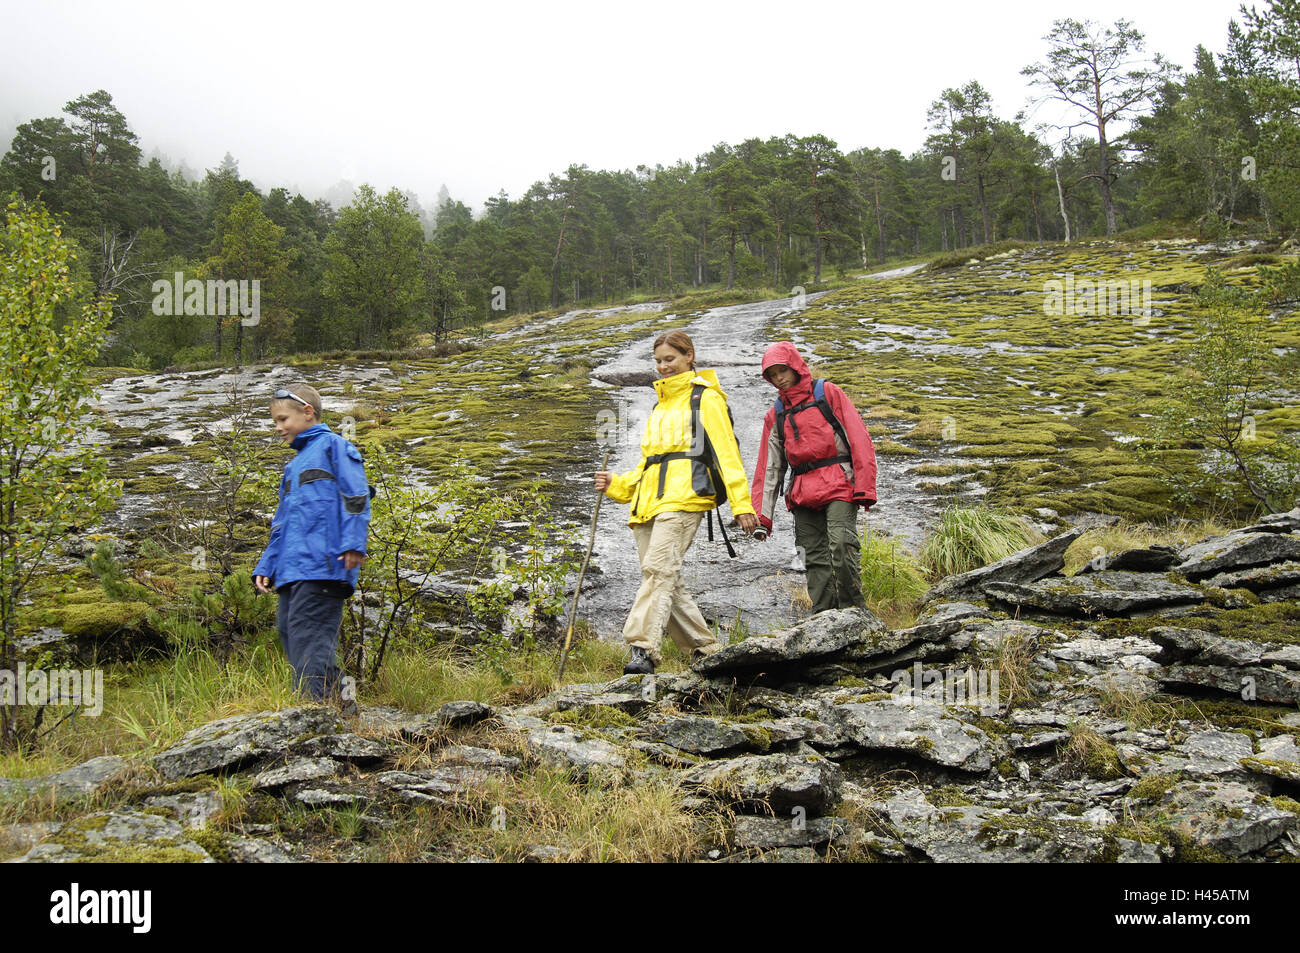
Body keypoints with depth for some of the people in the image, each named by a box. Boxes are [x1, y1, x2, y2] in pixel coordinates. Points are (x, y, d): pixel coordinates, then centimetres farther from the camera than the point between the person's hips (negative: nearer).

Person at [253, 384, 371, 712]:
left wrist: (353, 544, -19)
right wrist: (266, 568, 19)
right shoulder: (293, 466, 29)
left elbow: (356, 497, -7)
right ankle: (337, 696, 3)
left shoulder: (333, 446, 5)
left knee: (309, 636, -16)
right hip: (291, 573, 9)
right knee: (288, 630, 2)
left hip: (322, 565, -9)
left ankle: (319, 702, -19)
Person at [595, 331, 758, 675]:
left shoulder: (705, 398, 8)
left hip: (684, 498, -8)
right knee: (666, 581, 1)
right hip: (649, 503, 8)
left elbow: (726, 453, -1)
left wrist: (741, 503, -10)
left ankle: (642, 650, -32)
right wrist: (616, 485, 14)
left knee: (659, 569, -23)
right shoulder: (660, 406, 30)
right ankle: (706, 650, 10)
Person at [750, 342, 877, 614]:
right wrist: (762, 515, 10)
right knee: (815, 560, -1)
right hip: (802, 494, 5)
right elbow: (769, 467, 19)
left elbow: (859, 439, -1)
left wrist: (864, 488, -11)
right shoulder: (776, 414, 19)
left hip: (838, 485, -4)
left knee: (841, 544, -21)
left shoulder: (828, 393, 7)